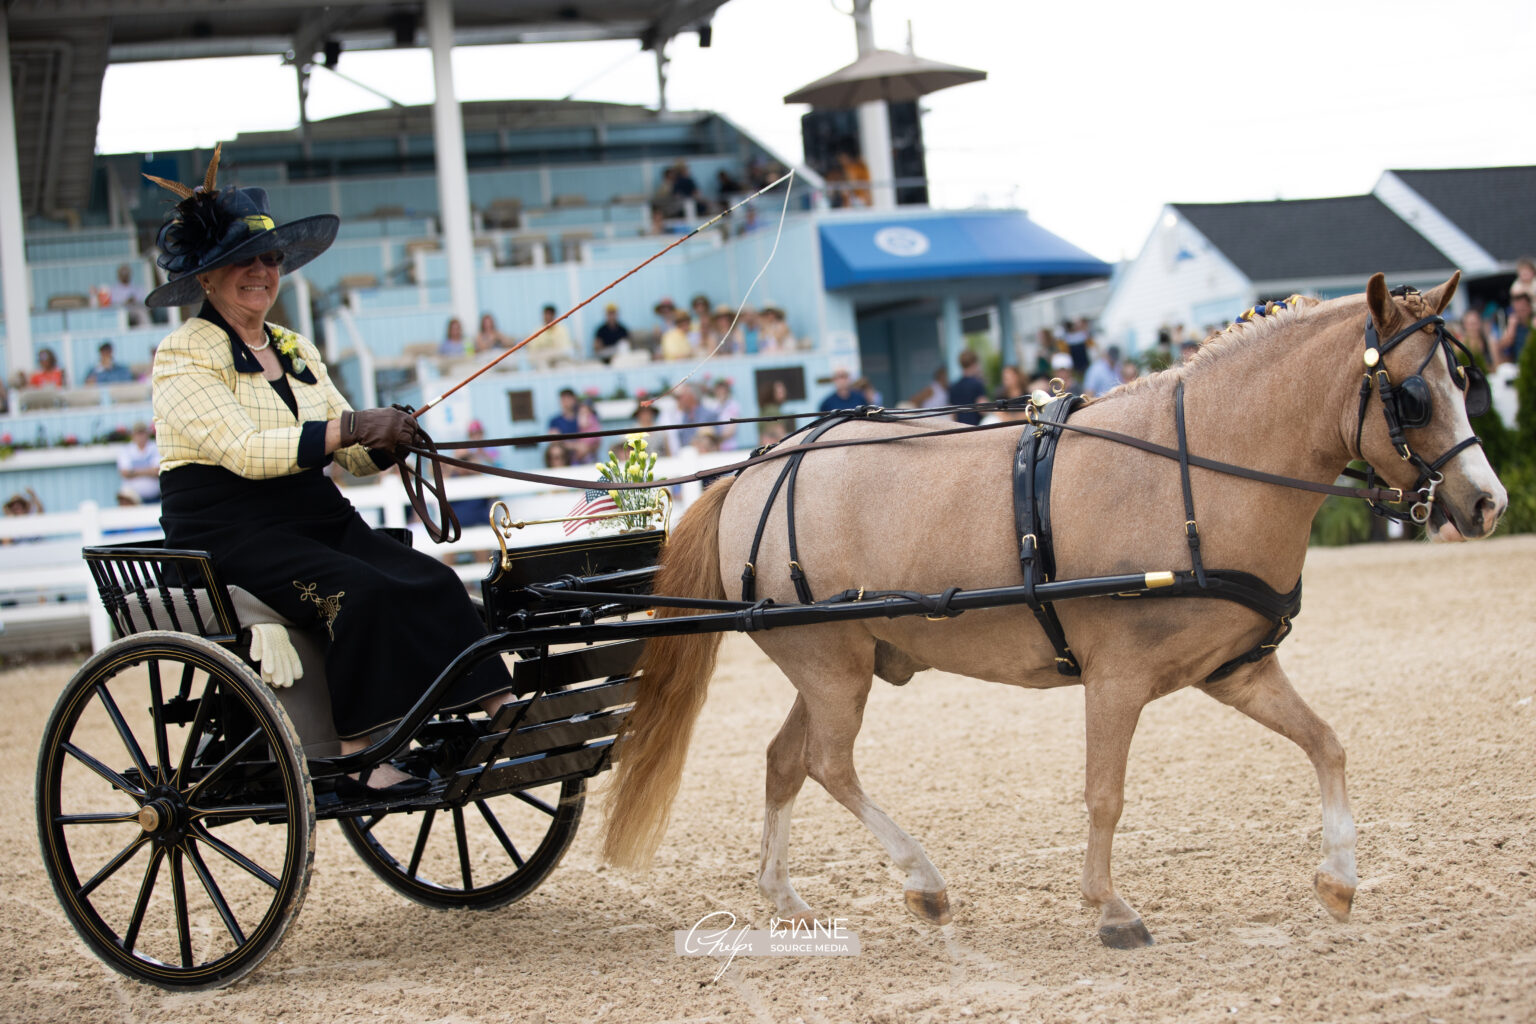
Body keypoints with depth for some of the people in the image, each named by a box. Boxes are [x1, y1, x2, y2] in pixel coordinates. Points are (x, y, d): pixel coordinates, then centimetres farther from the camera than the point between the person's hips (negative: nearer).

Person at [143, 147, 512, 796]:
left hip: (318, 518, 7)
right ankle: (362, 762, -31)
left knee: (431, 581, -18)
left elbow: (351, 454, 16)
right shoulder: (183, 356, -4)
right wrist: (353, 427, -24)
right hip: (232, 533, -7)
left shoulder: (295, 351, 18)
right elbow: (244, 450, -19)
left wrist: (390, 440, -8)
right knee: (361, 592, -31)